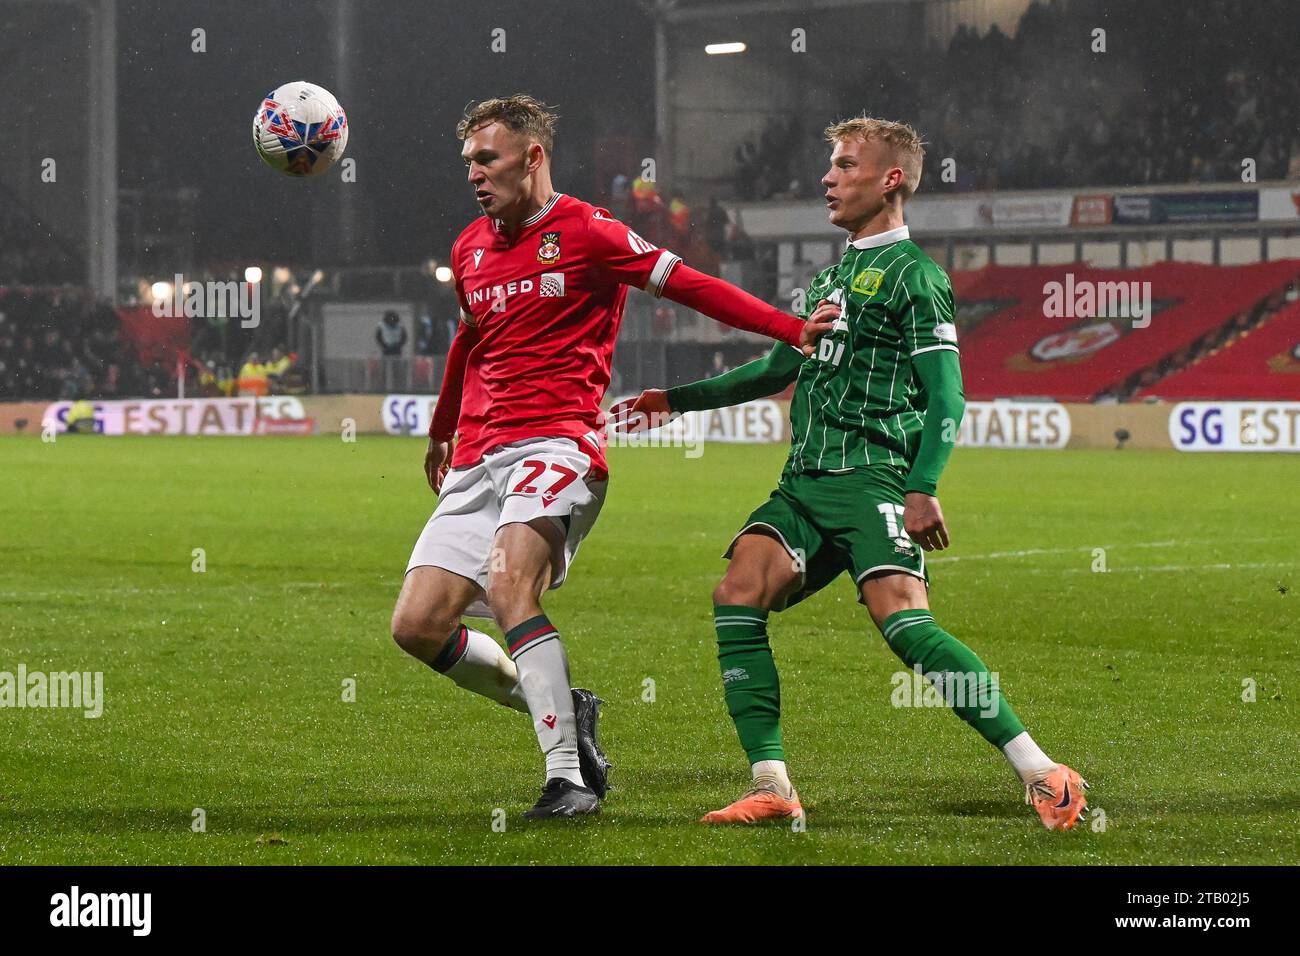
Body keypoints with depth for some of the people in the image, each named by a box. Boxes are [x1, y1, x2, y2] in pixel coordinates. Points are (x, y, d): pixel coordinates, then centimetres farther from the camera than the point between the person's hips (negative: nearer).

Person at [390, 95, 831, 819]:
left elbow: (689, 285, -2)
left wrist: (795, 331, -11)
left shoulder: (584, 232, -1)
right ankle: (561, 709, 14)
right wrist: (443, 431, 48)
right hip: (479, 459, 7)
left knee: (510, 585, -31)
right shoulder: (470, 249, 19)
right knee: (418, 625, -5)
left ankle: (569, 774, -27)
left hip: (558, 444, -7)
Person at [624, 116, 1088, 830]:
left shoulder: (912, 275, -3)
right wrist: (676, 401, 37)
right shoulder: (833, 274, 23)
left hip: (870, 481, -8)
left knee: (900, 616, -24)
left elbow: (946, 397, -10)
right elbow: (780, 368, 35)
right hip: (805, 480, 8)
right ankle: (772, 788, -10)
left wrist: (923, 490, -23)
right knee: (738, 594, -12)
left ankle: (1044, 776, -22)